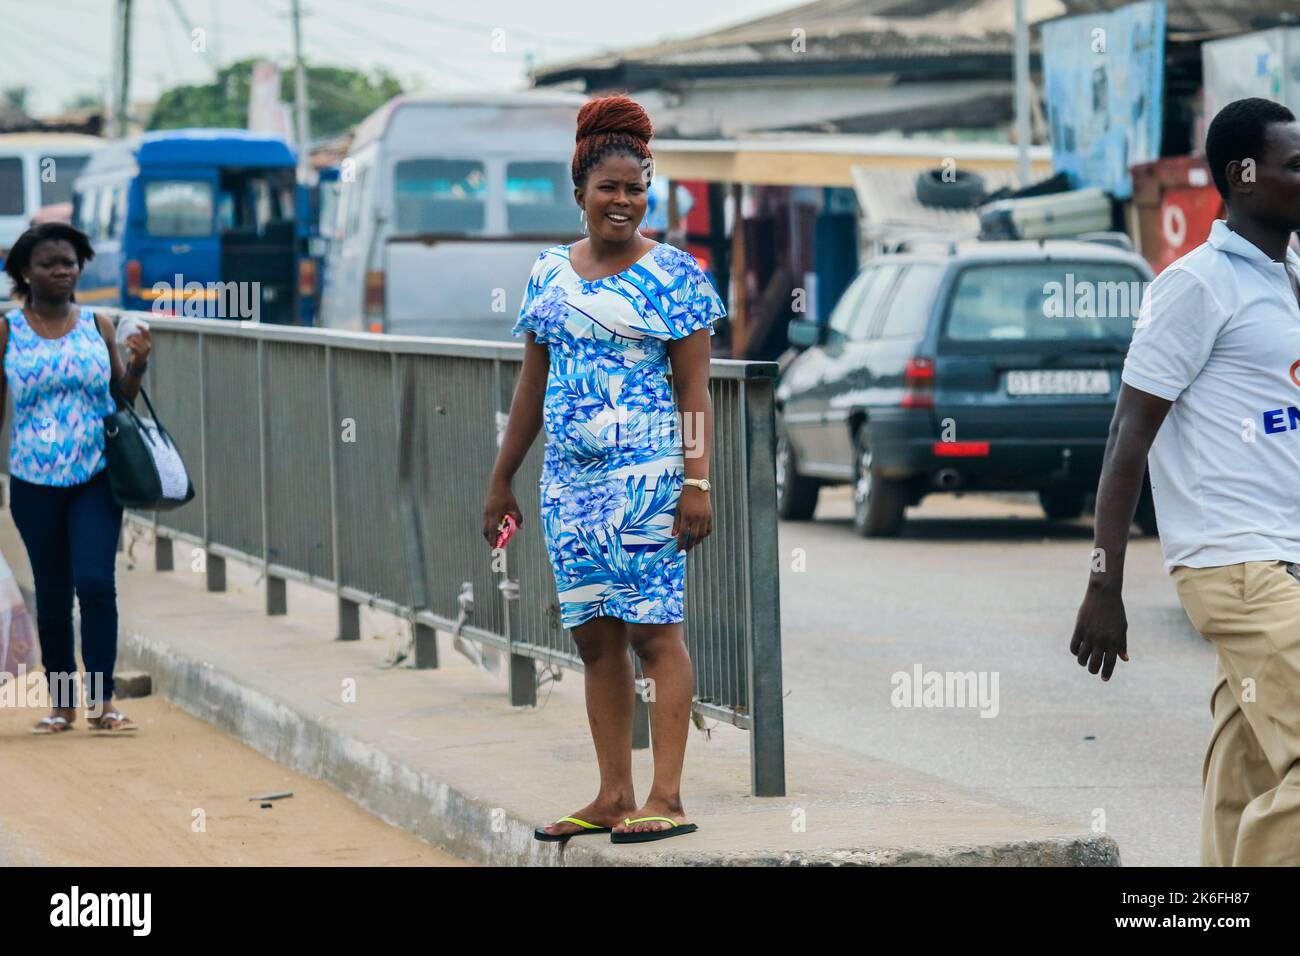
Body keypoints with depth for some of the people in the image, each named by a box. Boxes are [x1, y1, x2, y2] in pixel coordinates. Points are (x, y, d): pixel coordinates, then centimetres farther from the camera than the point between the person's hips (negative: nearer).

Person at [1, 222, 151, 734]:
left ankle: (101, 699, -9)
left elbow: (122, 398, 12)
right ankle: (61, 702, 17)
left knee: (95, 581, -13)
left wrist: (138, 364, -6)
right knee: (52, 594, 7)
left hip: (96, 476, 0)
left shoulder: (97, 325, 5)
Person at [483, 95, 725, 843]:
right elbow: (533, 387, 18)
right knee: (595, 638, 6)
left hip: (647, 476, -6)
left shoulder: (672, 274, -3)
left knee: (654, 629, -7)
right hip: (570, 479, 6)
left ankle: (667, 797, -6)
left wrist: (698, 480, -14)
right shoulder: (550, 274, 12)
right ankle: (614, 795, 11)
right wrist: (502, 479, 17)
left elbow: (695, 389, -6)